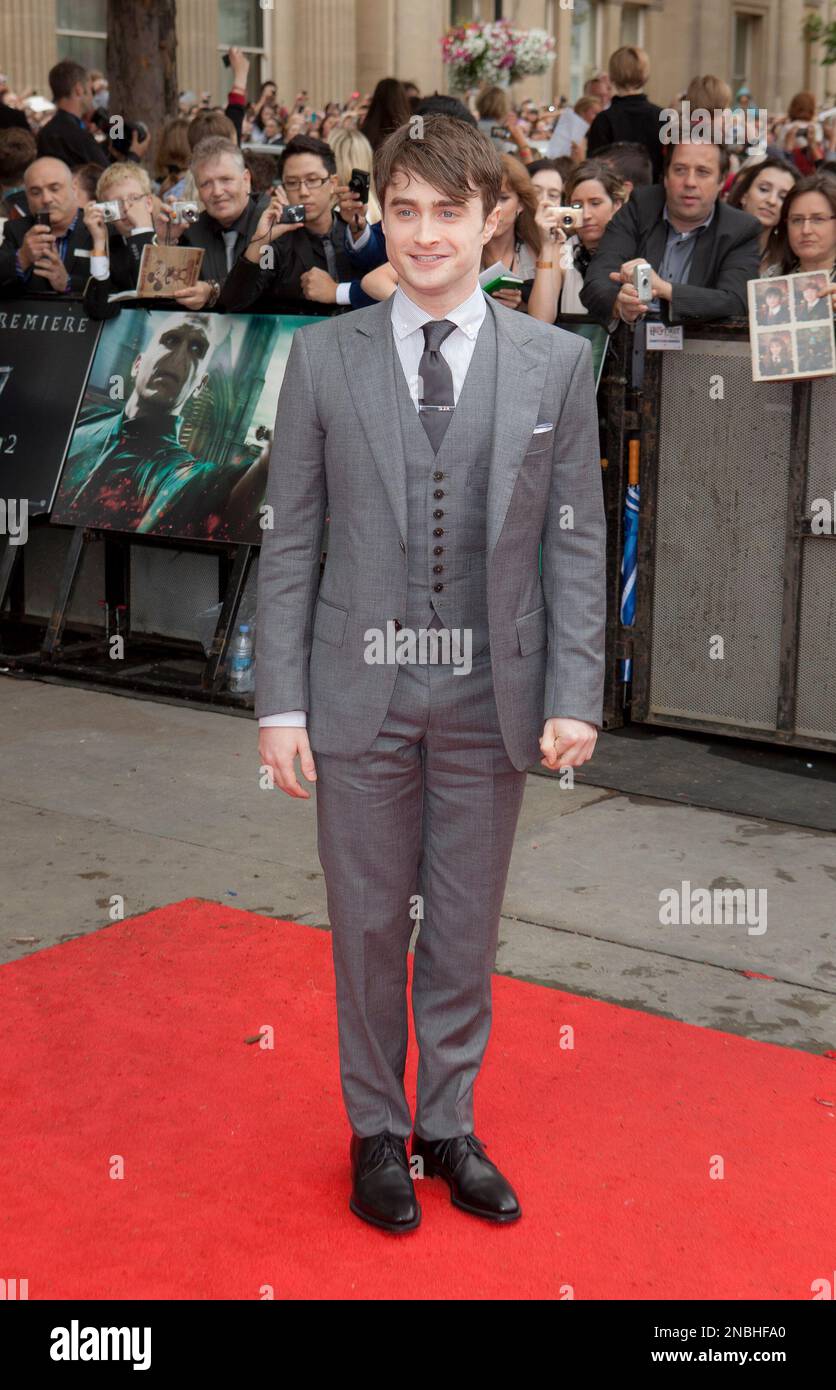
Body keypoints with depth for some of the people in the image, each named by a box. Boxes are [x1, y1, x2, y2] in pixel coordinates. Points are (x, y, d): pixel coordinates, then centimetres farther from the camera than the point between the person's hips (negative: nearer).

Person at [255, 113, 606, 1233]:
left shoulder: (556, 363, 1)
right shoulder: (324, 358, 0)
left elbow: (577, 542, 2)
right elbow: (290, 542, 1)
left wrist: (575, 696, -5)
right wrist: (281, 702, -3)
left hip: (492, 693, 1)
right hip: (362, 688, 0)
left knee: (467, 926, 12)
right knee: (369, 923, 10)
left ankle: (449, 1126, 30)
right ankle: (377, 1131, 28)